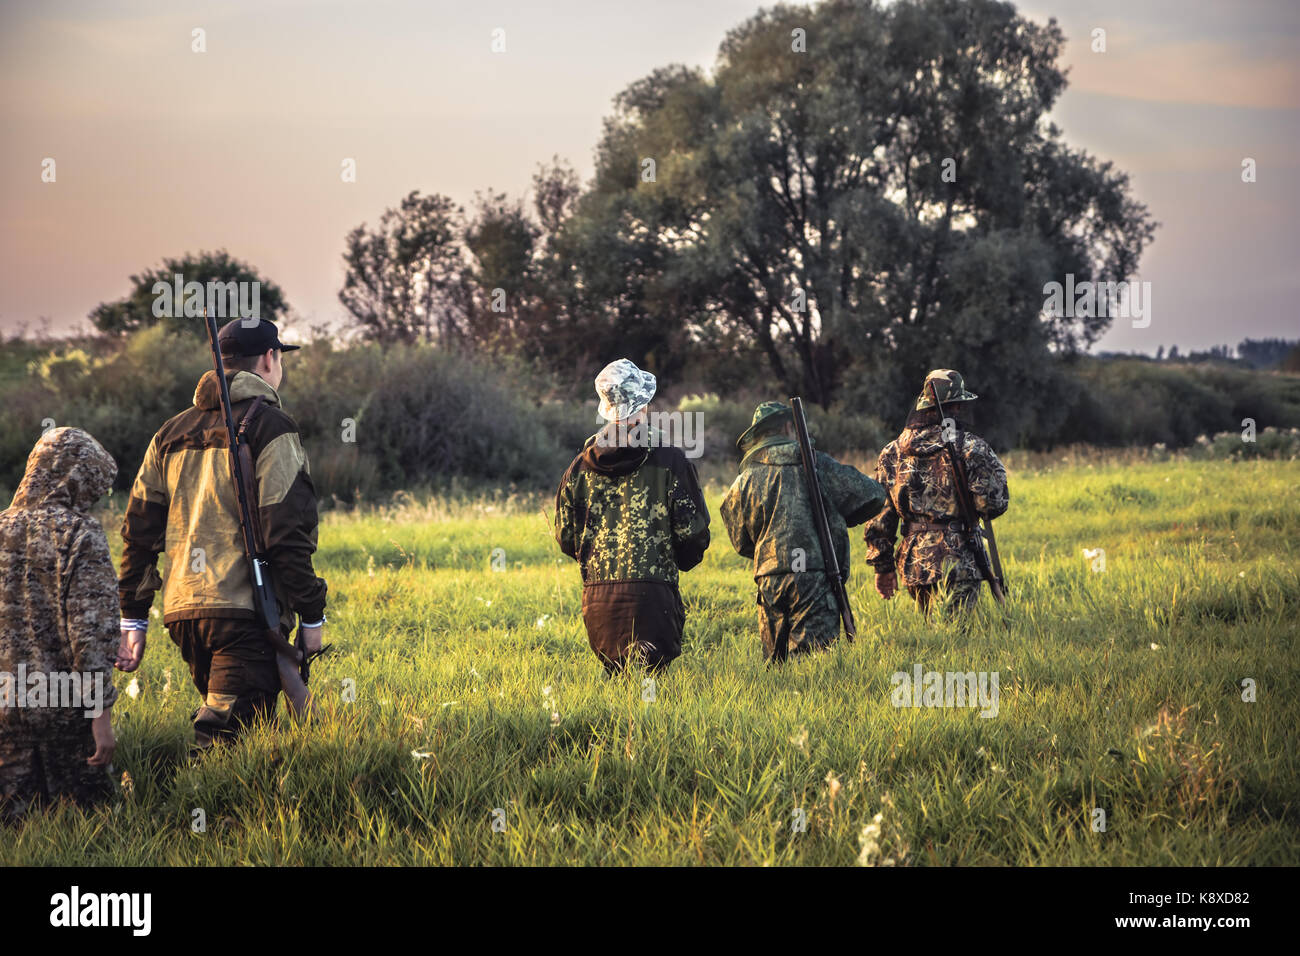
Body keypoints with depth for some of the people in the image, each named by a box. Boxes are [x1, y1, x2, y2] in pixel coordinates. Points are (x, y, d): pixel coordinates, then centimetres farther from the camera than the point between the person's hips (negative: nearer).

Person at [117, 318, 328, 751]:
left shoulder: (172, 432, 18)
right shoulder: (269, 428, -4)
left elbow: (139, 530, 17)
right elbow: (287, 532, -11)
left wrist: (133, 617, 20)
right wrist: (311, 615, -5)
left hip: (182, 611, 7)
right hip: (244, 611, -7)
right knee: (225, 736, -11)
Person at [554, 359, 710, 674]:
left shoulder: (581, 466, 9)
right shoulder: (669, 461, -2)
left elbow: (565, 538, 13)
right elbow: (693, 531, -2)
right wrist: (682, 562, 19)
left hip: (596, 597, 4)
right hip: (652, 590, -4)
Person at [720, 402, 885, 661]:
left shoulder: (744, 482, 10)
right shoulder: (817, 464, 3)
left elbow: (742, 544, 17)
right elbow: (872, 495, 6)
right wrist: (837, 520, 22)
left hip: (769, 581, 3)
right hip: (815, 576, -3)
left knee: (775, 660, 13)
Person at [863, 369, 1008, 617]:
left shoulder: (893, 452, 9)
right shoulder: (970, 447, -7)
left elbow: (879, 516, 10)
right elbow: (993, 504, -9)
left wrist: (883, 566, 16)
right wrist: (996, 468, 10)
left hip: (912, 565, 6)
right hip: (957, 565, -6)